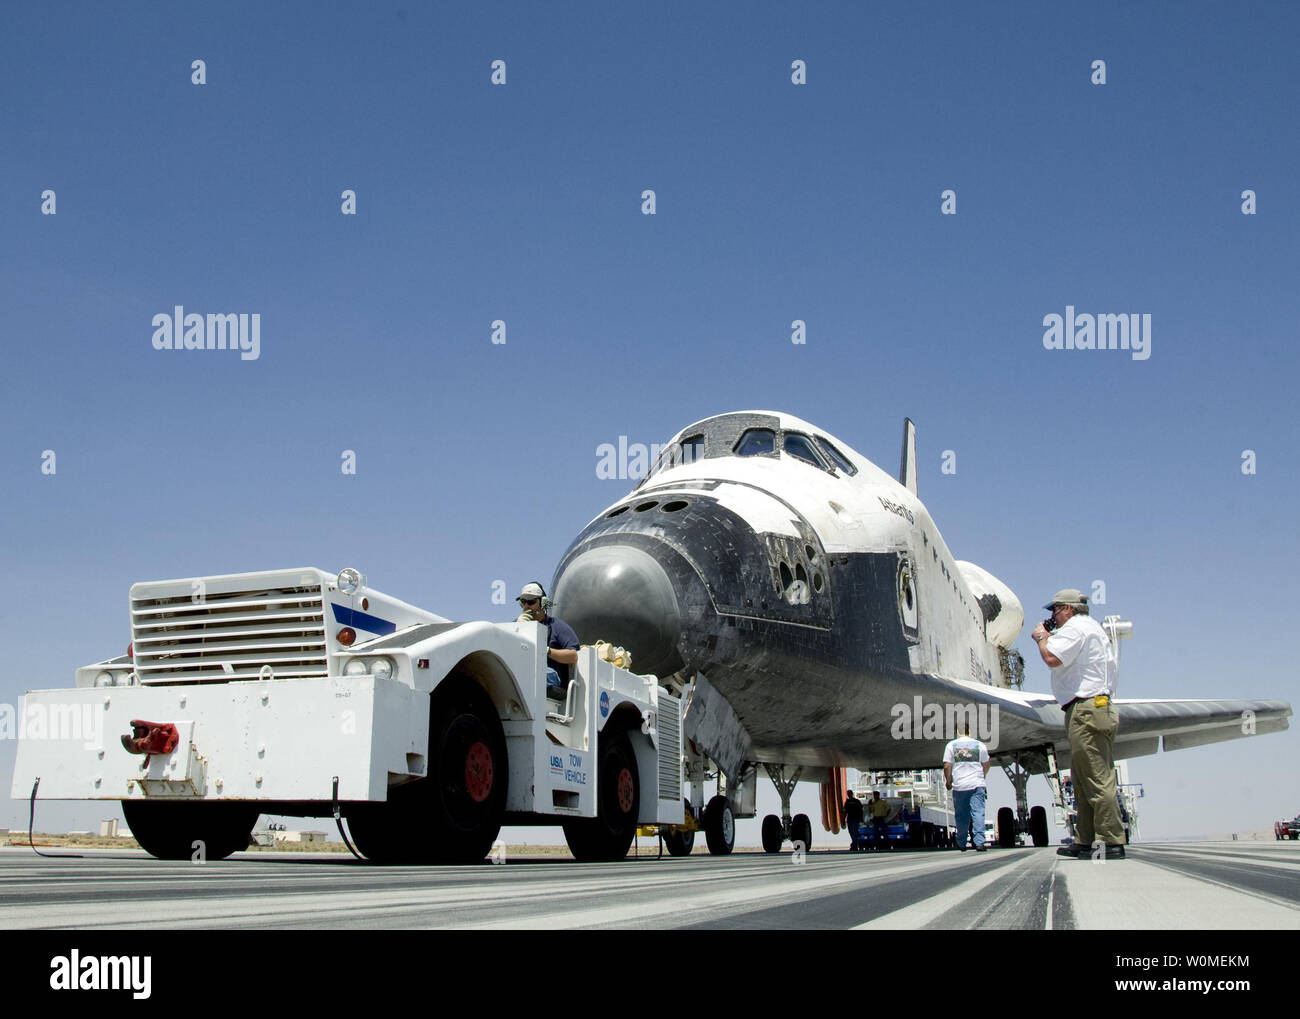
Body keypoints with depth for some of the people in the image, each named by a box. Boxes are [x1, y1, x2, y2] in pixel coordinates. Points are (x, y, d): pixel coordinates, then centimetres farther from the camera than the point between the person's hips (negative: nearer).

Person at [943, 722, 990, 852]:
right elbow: (986, 764, 14)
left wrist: (948, 781, 11)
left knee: (961, 816, 9)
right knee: (978, 813, -3)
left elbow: (947, 766, -3)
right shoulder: (979, 745, 4)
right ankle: (979, 842, -14)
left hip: (959, 786, 0)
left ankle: (961, 844, 16)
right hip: (977, 785, 0)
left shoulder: (951, 745, 0)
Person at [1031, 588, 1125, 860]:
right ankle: (1085, 841, 11)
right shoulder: (1093, 627, 26)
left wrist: (1041, 637, -3)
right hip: (1099, 708, 11)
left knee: (1097, 779, -12)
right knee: (1083, 780, 11)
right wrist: (1050, 637, 23)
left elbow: (1052, 659, -22)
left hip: (1086, 711, -11)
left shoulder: (1074, 628, -8)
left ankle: (1111, 841, -12)